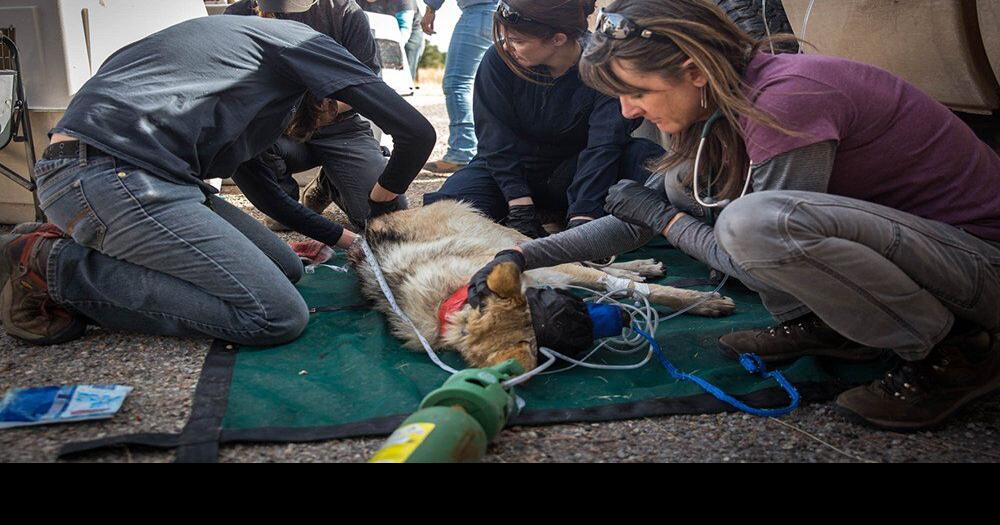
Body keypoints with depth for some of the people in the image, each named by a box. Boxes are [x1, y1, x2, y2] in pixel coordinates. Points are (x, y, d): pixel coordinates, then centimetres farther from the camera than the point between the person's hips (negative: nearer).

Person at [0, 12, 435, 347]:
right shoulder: (297, 39, 7)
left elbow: (260, 186, 36)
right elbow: (417, 131, 0)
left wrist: (346, 239, 37)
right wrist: (381, 207, 18)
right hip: (111, 176, -10)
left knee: (287, 268, 10)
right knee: (279, 316, -13)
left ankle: (80, 247, 7)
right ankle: (60, 268, -7)